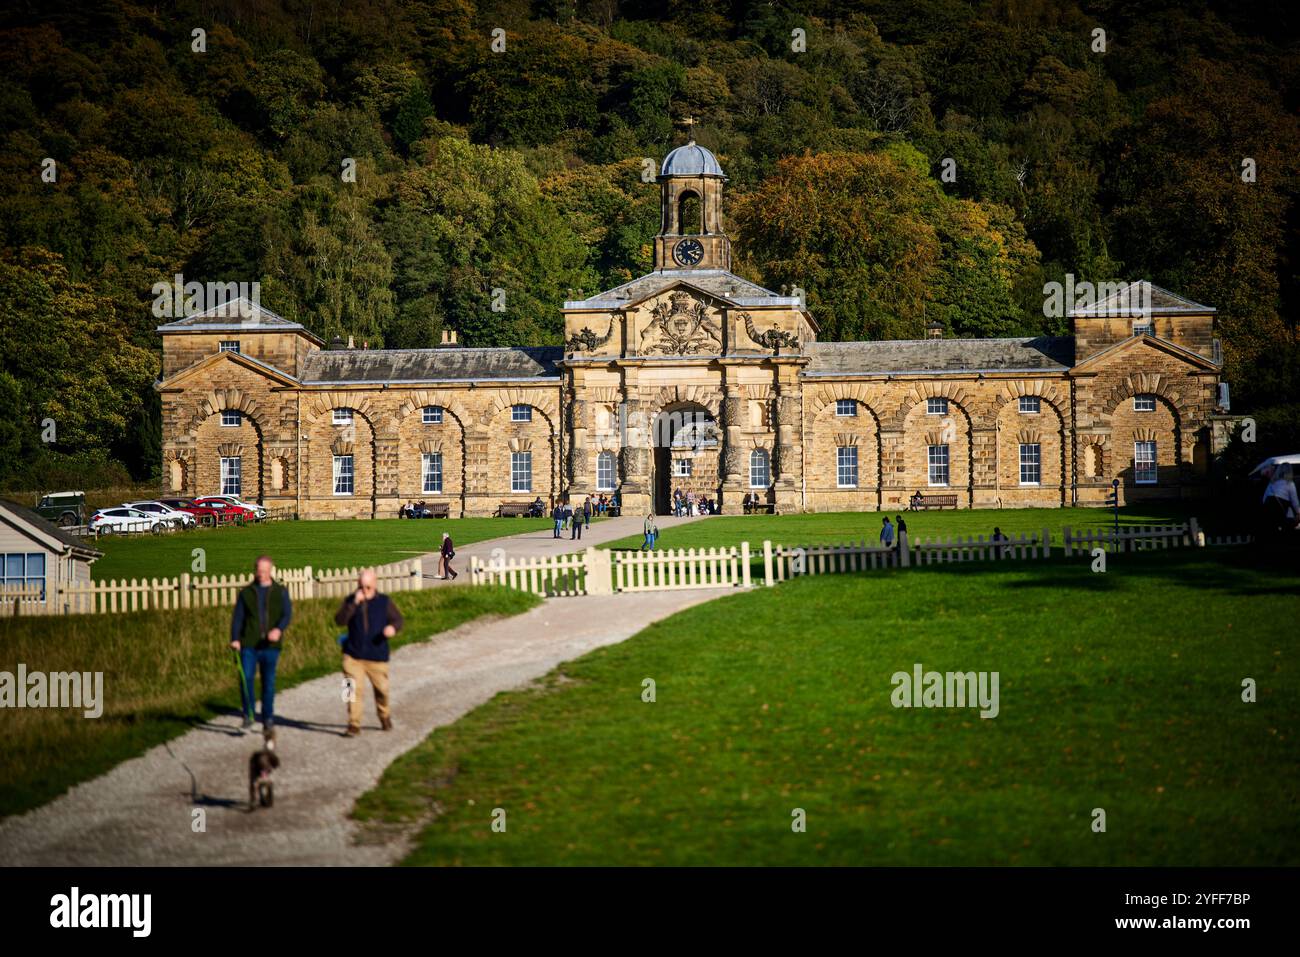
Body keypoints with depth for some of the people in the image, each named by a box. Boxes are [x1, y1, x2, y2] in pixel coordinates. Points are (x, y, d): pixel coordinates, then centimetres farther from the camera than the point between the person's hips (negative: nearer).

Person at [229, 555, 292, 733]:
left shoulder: (280, 592, 8)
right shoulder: (246, 592, 9)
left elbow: (287, 613, -2)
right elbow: (238, 617, 5)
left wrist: (279, 629, -22)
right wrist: (235, 639, -9)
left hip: (270, 645, 0)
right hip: (248, 644, 0)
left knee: (269, 682, 5)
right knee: (246, 678, -11)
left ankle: (268, 719, 15)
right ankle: (248, 716, 2)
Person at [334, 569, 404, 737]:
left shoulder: (385, 601, 2)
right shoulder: (350, 600, 2)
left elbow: (397, 619, 2)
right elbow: (339, 620, -10)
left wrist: (393, 627, -22)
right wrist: (354, 603, -21)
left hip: (377, 657, 1)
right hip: (353, 656, -1)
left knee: (381, 689, 11)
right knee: (354, 690, -10)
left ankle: (385, 718, 36)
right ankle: (354, 725, -2)